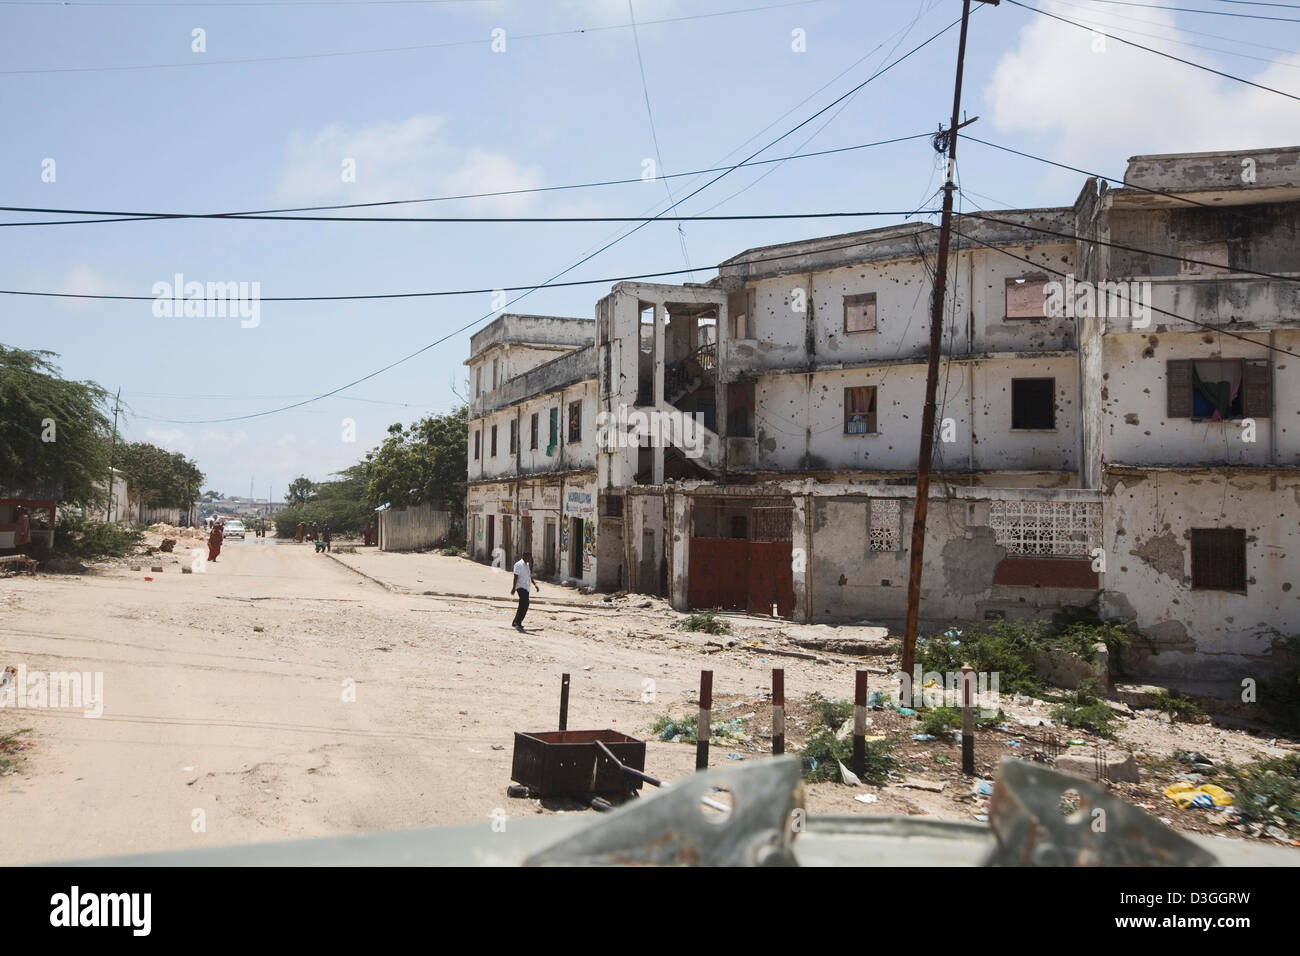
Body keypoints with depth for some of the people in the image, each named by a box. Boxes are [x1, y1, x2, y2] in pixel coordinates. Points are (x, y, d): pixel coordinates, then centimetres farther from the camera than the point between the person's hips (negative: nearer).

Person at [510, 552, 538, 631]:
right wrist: (514, 587, -18)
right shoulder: (519, 564, -8)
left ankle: (515, 623, 22)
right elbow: (516, 577, -13)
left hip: (526, 588, 9)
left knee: (523, 606, 12)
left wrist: (535, 585, 18)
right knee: (524, 605, -20)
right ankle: (518, 623, -22)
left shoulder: (527, 565, 20)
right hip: (521, 587, -9)